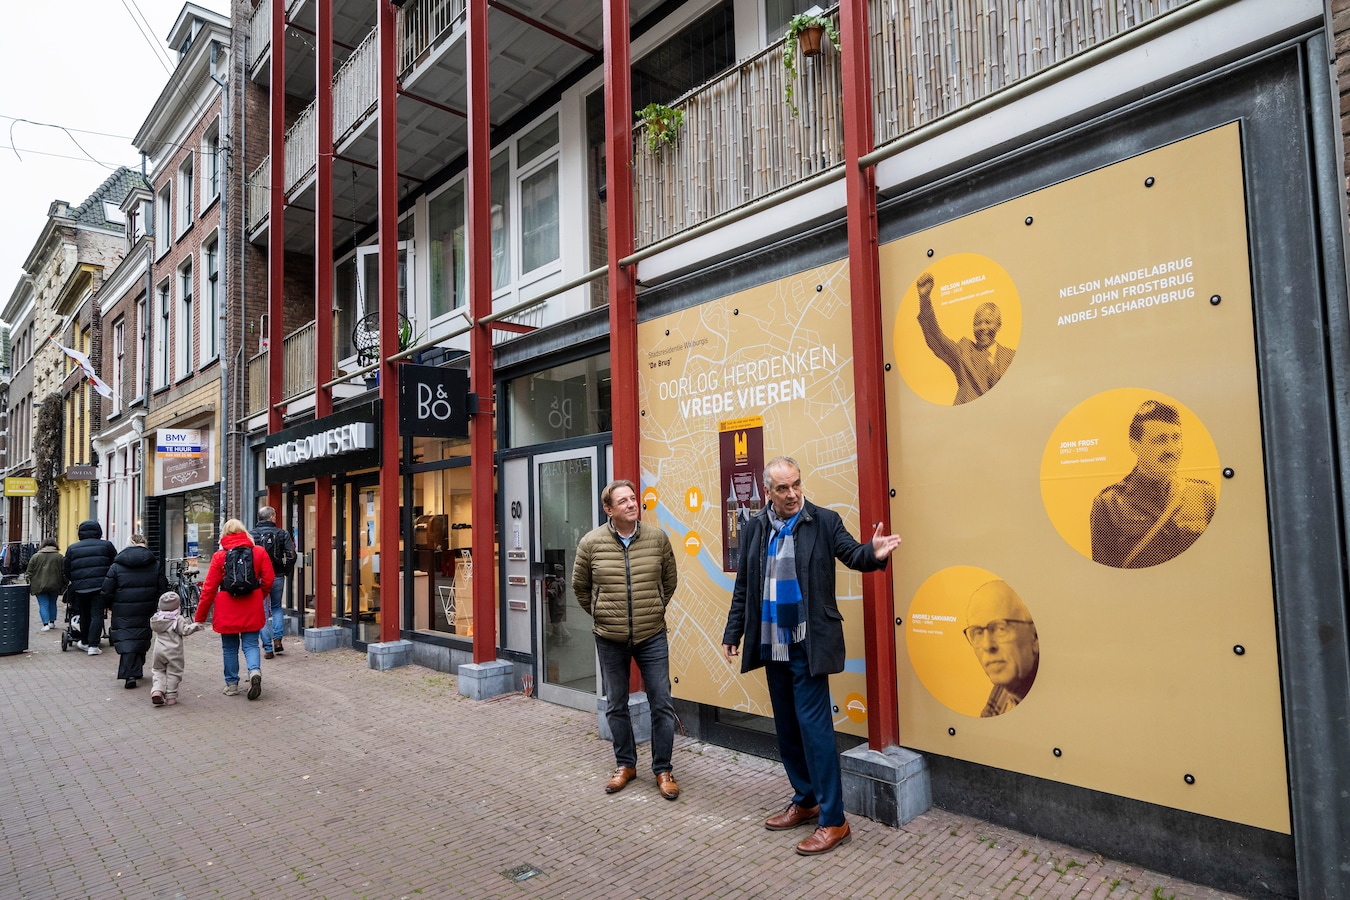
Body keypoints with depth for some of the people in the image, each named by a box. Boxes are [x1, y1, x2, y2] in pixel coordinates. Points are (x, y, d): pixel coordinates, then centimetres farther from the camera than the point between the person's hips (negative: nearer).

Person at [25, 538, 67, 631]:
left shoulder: (36, 556, -1)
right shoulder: (60, 557, -1)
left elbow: (29, 572, 2)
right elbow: (64, 572, 1)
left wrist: (29, 583, 12)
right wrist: (63, 585, 9)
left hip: (39, 586, -1)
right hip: (54, 585, 1)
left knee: (43, 605, 0)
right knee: (52, 603, 17)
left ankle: (46, 624, -9)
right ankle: (52, 622, 23)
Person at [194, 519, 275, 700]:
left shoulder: (219, 556, -4)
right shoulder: (259, 552, -1)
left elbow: (209, 588, -2)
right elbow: (268, 580, 1)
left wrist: (200, 616, 6)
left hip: (227, 610, -1)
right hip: (252, 610, 1)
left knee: (229, 647, 13)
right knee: (251, 645, 7)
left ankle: (231, 684, 18)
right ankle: (255, 671, -18)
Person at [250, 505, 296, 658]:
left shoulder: (251, 535, -4)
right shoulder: (283, 534, -3)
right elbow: (291, 556, -7)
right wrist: (287, 572, 8)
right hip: (278, 577, 1)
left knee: (263, 613, 5)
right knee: (277, 607, 22)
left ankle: (268, 648, 6)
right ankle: (277, 639, 9)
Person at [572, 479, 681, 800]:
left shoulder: (657, 538, -6)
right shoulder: (591, 543, -8)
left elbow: (670, 580, 10)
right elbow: (580, 587, 7)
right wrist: (601, 614, 9)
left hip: (652, 637, 0)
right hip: (610, 640, 0)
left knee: (662, 705, 3)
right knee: (616, 706, 14)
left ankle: (662, 770, 20)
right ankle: (625, 764, 33)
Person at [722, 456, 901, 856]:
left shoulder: (824, 522, -4)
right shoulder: (755, 529, 6)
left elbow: (851, 553, -16)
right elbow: (743, 587, 11)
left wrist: (873, 553, -38)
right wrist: (733, 632, 10)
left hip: (808, 644, -5)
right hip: (772, 644, 5)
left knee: (813, 725, -5)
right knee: (786, 727, 15)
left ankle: (832, 819, 7)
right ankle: (804, 801, 32)